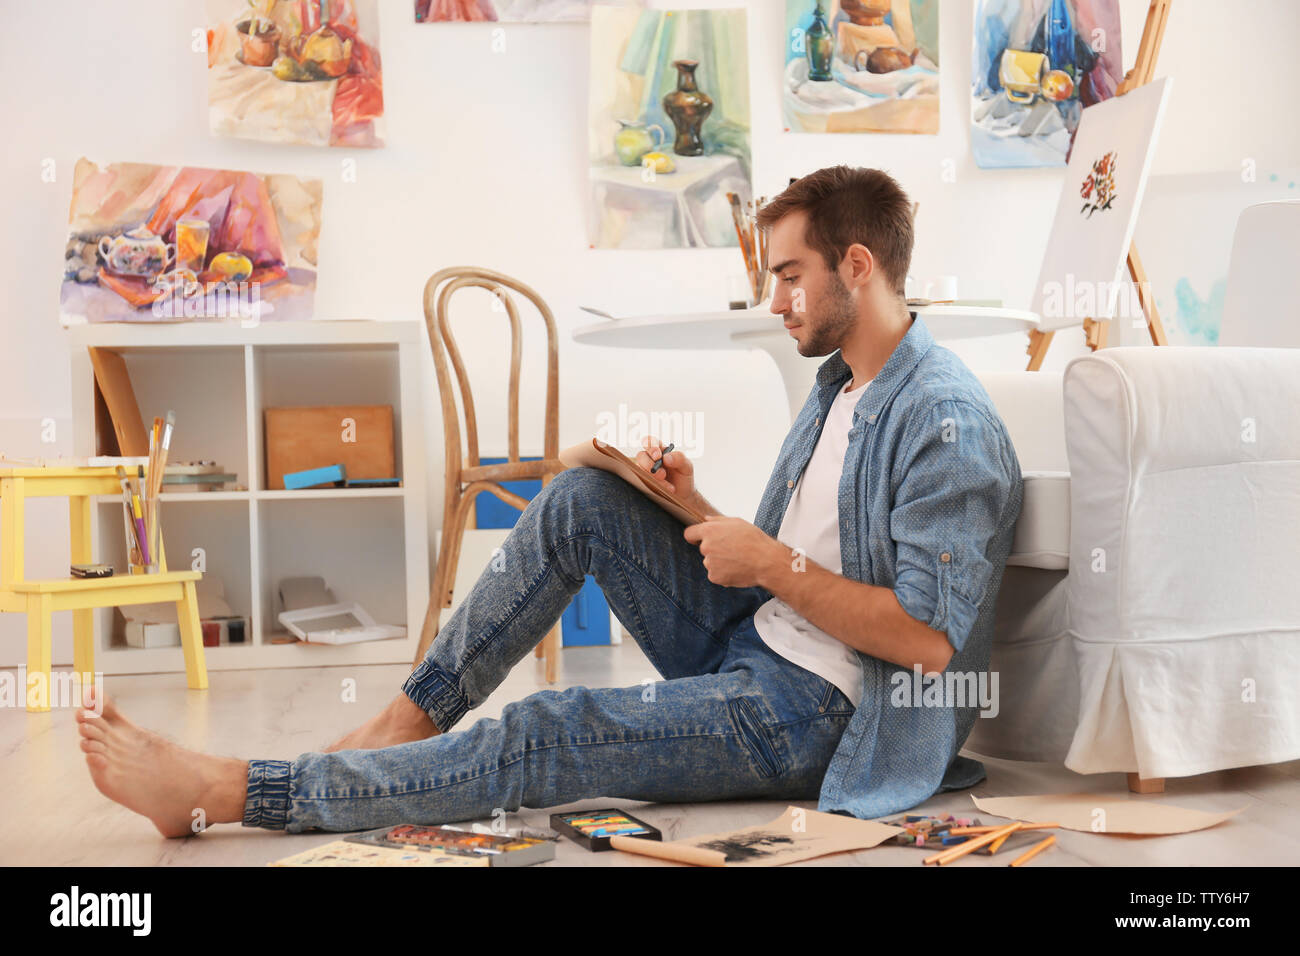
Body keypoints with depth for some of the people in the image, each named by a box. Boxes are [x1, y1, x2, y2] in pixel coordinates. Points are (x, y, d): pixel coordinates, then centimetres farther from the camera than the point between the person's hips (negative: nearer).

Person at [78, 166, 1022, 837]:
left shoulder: (947, 424, -18)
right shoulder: (839, 389, 14)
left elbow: (930, 638, -25)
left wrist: (776, 565, -19)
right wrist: (698, 509, -1)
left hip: (815, 716, -9)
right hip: (746, 646, 9)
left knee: (547, 736, -20)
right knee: (582, 499, -3)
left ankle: (228, 790, -14)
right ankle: (411, 719, -1)